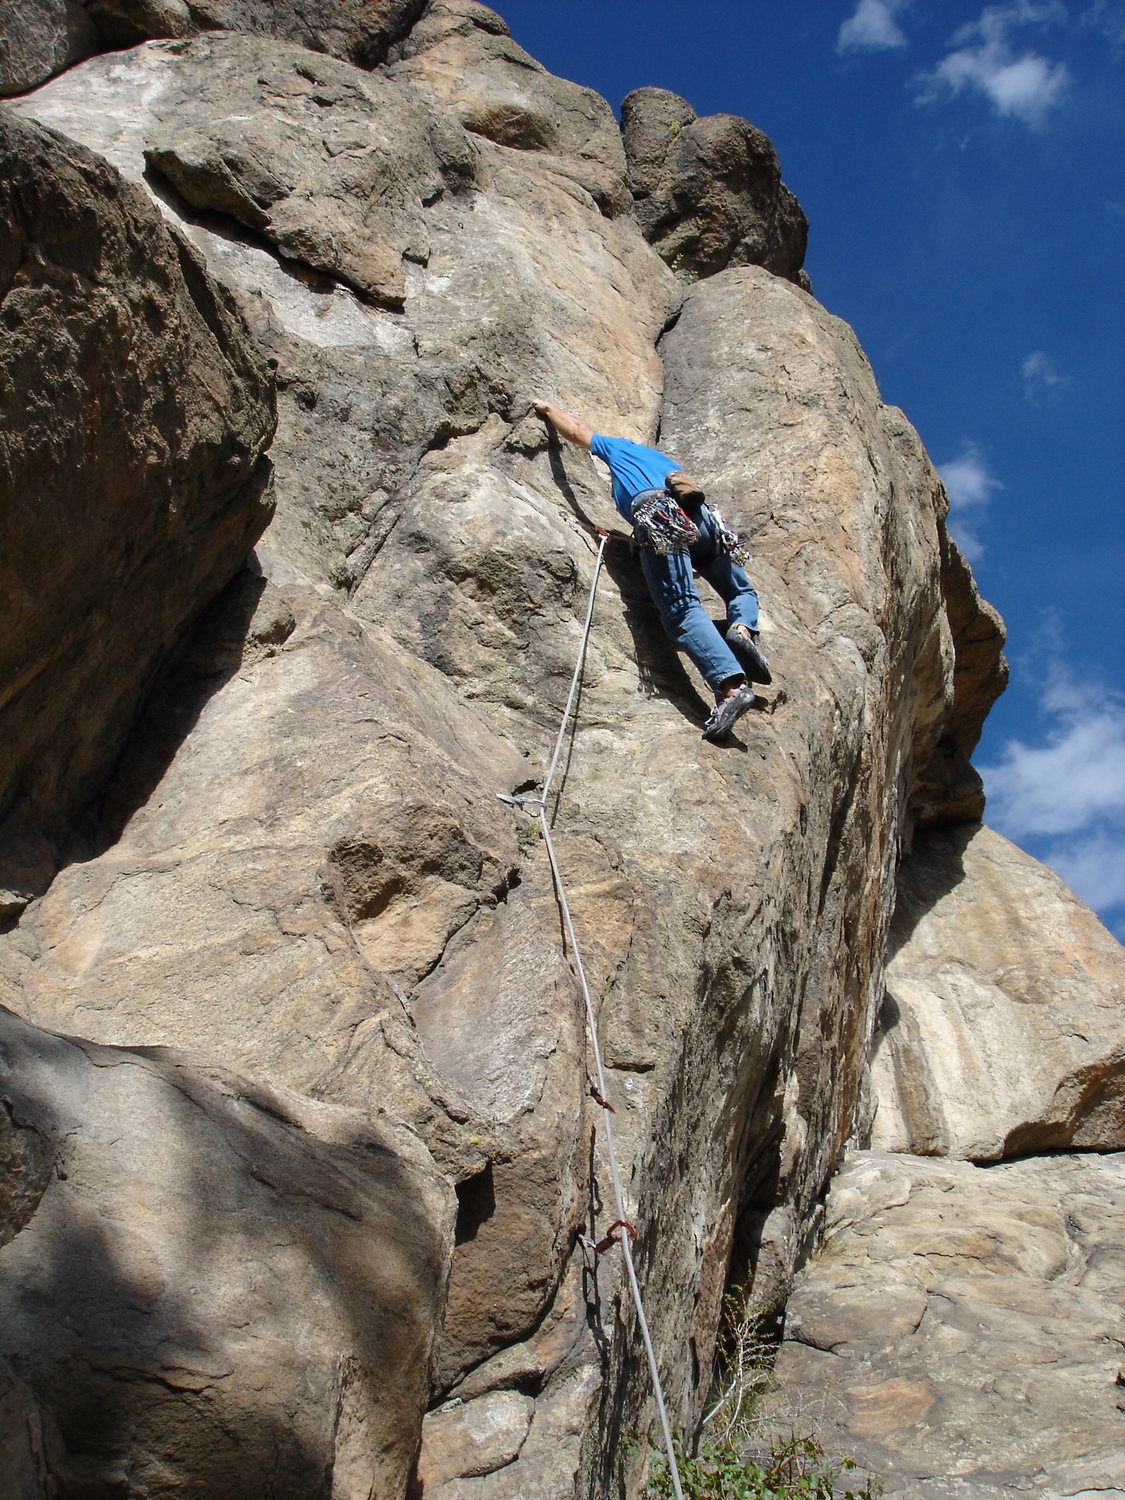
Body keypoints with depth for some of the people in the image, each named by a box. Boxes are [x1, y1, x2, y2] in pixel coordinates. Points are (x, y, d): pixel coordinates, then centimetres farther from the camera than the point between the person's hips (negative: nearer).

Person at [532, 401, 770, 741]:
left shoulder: (619, 449, 32)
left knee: (682, 610, -19)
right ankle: (743, 629, -12)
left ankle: (732, 686, -41)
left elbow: (576, 429, 40)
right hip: (702, 518, 5)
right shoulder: (665, 460, 42)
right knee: (741, 591, 24)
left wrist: (547, 408, 60)